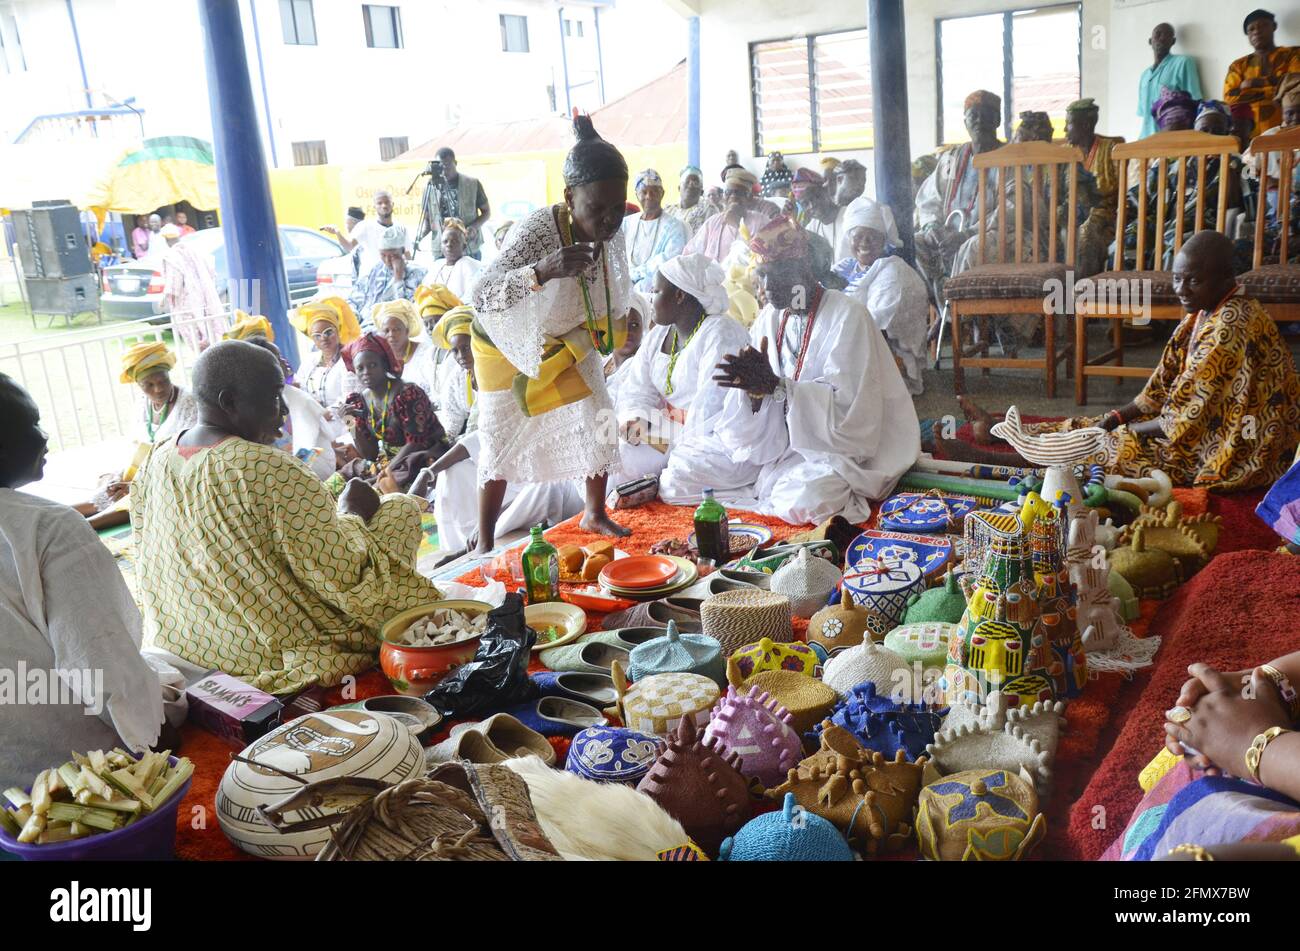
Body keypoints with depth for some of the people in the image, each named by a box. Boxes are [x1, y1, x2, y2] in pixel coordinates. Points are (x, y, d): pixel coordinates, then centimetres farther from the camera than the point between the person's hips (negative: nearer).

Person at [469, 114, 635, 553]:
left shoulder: (611, 231, -19)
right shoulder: (538, 229, -39)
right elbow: (482, 295, -48)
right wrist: (543, 270, -62)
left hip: (567, 340, 5)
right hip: (510, 343, -5)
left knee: (598, 419, -1)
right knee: (501, 442, 2)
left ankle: (595, 513, 21)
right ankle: (484, 543, 17)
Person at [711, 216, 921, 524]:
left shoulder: (847, 316, -15)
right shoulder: (770, 317, 4)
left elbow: (846, 403, -24)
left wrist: (775, 386, -34)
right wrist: (755, 388, -25)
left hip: (840, 443, -7)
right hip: (785, 441, 7)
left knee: (803, 502, -31)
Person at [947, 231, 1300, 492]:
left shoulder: (1231, 326, -25)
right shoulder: (1205, 314, 5)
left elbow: (1190, 419, -24)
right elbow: (1164, 388, 9)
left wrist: (1133, 429, -10)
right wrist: (1115, 418, -1)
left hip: (1227, 453, -8)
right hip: (1206, 430, 9)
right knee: (1094, 429, 9)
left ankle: (983, 458, -1)